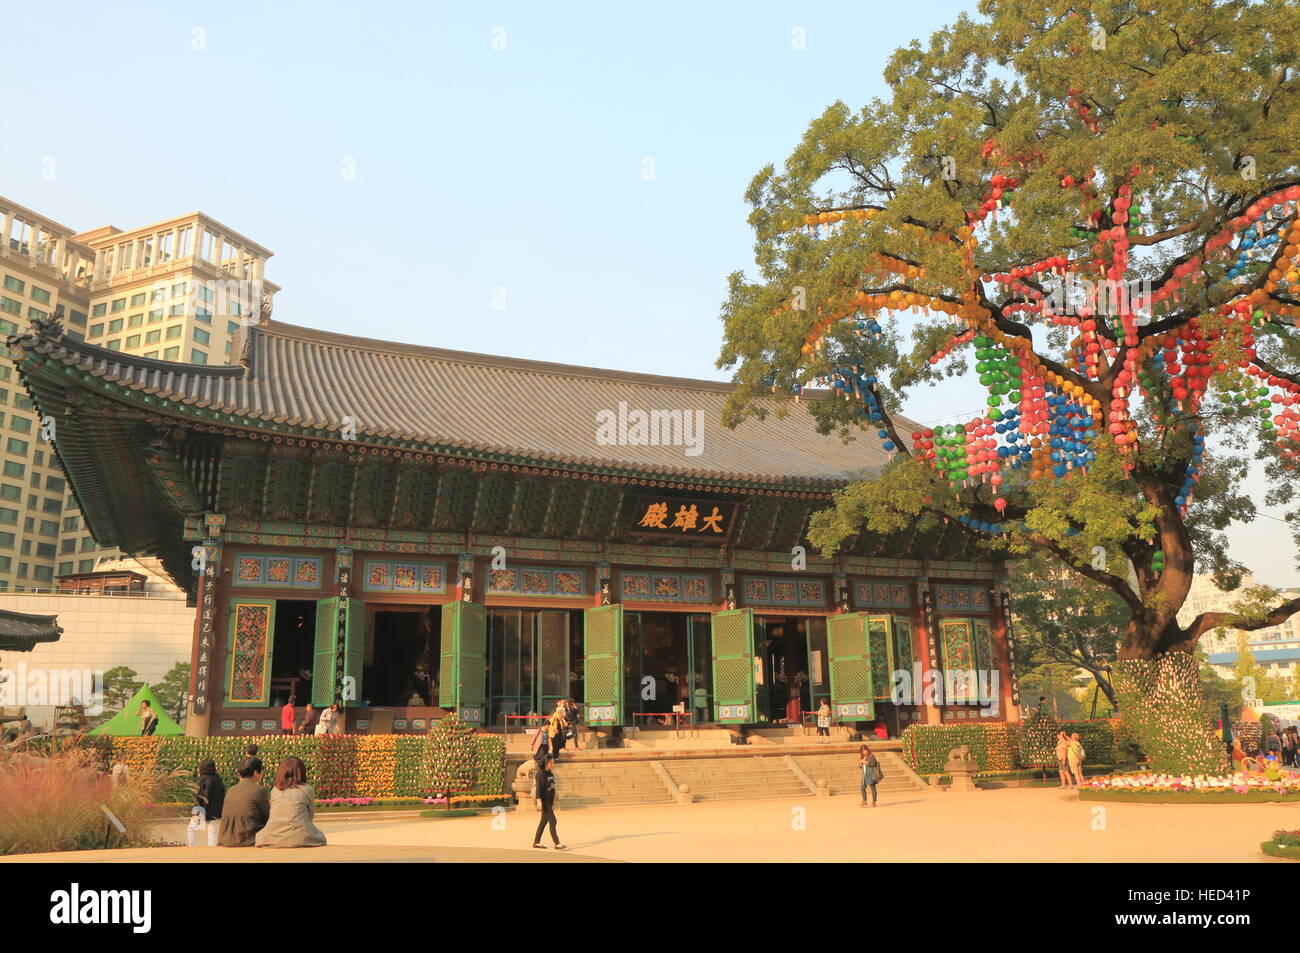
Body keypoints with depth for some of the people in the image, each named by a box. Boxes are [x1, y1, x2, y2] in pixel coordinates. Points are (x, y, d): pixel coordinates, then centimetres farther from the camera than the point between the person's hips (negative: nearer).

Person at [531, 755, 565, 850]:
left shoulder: (550, 773, 12)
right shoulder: (540, 773, -14)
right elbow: (538, 788, -19)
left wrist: (553, 801, 21)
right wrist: (539, 801, -25)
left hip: (549, 800, 9)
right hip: (544, 801, -9)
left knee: (544, 822, 13)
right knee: (552, 821, -10)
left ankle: (536, 842, 21)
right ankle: (557, 844, -9)